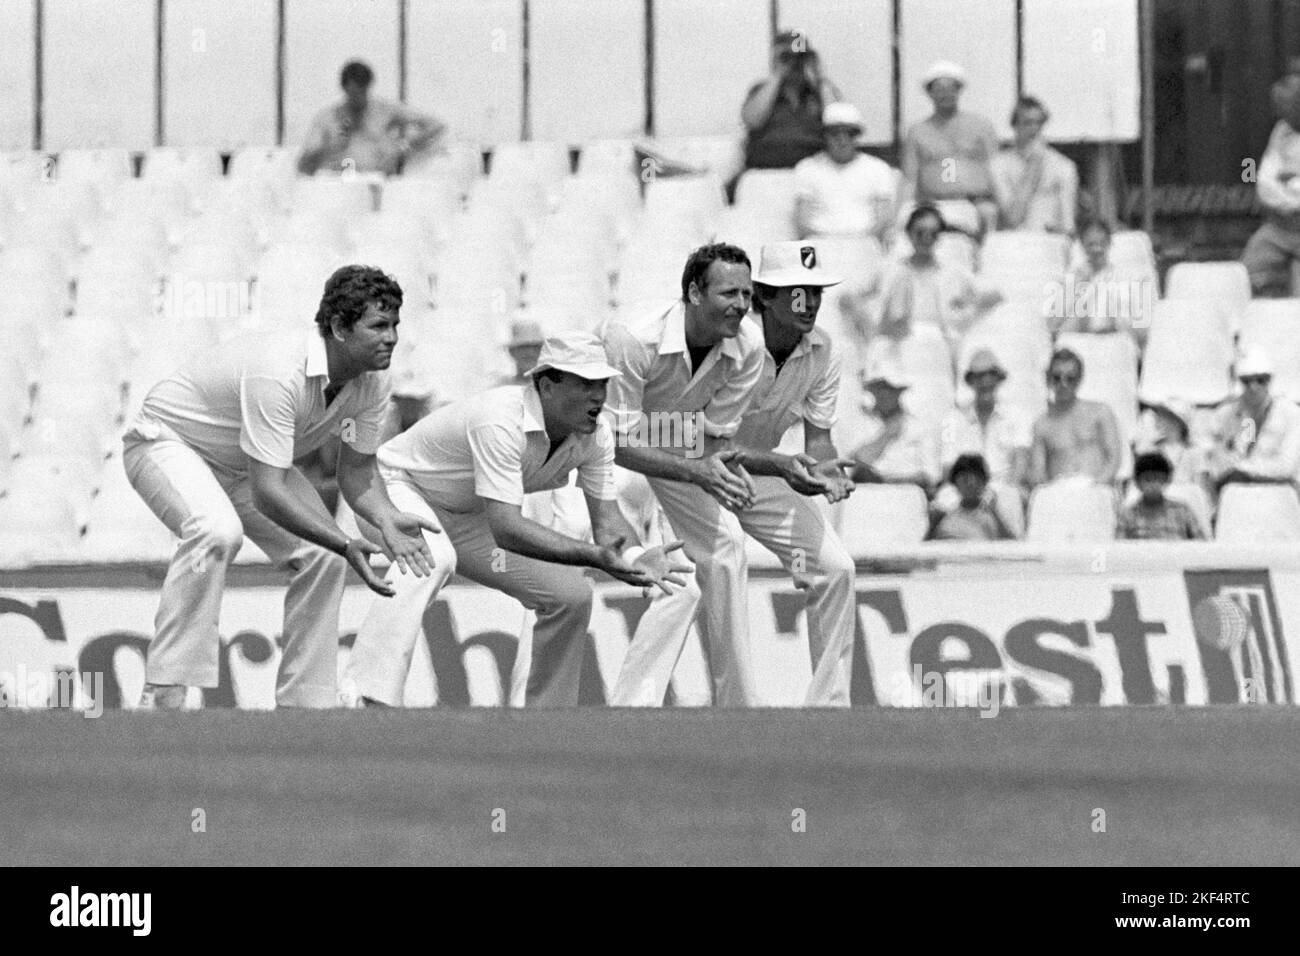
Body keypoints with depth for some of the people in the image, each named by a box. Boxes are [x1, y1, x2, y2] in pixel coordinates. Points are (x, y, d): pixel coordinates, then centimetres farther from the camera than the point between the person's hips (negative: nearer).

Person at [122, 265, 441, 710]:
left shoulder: (373, 381, -13)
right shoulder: (279, 373, -39)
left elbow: (356, 471, -2)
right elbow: (267, 492, -40)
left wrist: (387, 520, -23)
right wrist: (346, 545, -44)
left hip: (241, 465, 8)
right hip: (166, 440, -8)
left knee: (321, 559, -6)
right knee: (217, 531, -36)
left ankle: (305, 702, 6)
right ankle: (163, 693, -34)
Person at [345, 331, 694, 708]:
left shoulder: (594, 434, -12)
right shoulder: (502, 421, -37)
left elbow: (607, 519, -8)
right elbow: (505, 529, -43)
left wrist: (635, 559, -32)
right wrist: (594, 556, -51)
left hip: (470, 521, 8)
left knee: (570, 595, -4)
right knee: (431, 560, -40)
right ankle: (368, 701, -51)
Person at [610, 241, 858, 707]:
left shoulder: (822, 352, -8)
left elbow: (818, 438, -3)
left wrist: (826, 470, -28)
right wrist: (783, 466, -45)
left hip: (763, 471, 7)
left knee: (834, 568, -1)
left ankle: (829, 703, 13)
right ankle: (630, 707, -32)